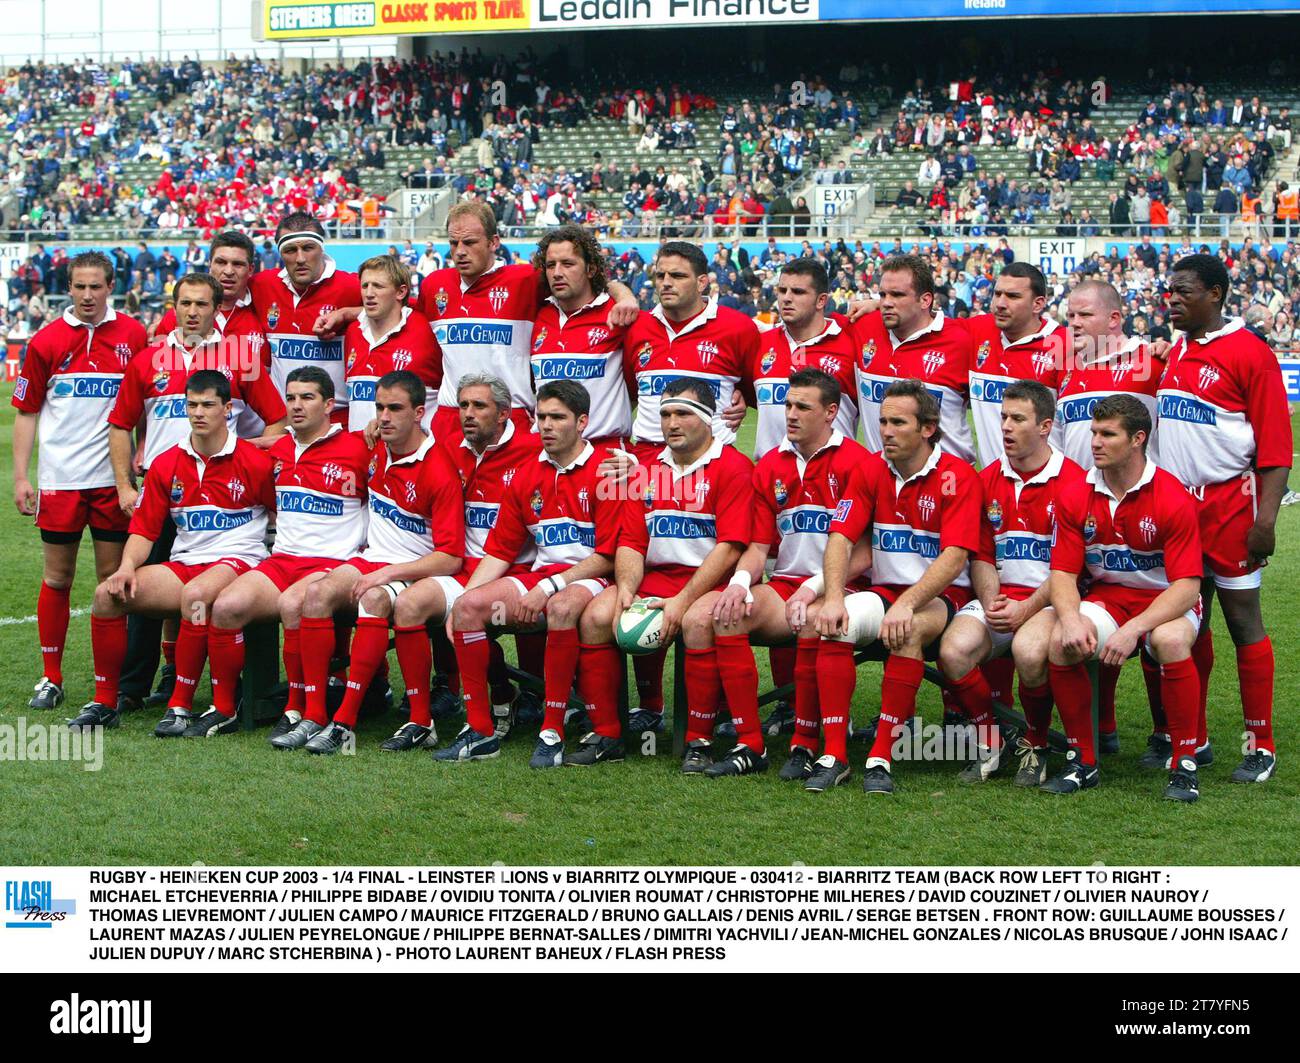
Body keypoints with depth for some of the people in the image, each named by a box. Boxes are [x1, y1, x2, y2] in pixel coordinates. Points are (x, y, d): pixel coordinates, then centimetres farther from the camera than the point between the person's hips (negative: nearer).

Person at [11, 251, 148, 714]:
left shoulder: (133, 334, 2)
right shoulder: (46, 341, 1)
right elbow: (26, 412, 5)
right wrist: (21, 477, 0)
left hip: (112, 479, 0)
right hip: (59, 479, 0)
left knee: (114, 579, 3)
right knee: (57, 578, 5)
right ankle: (50, 677, 15)